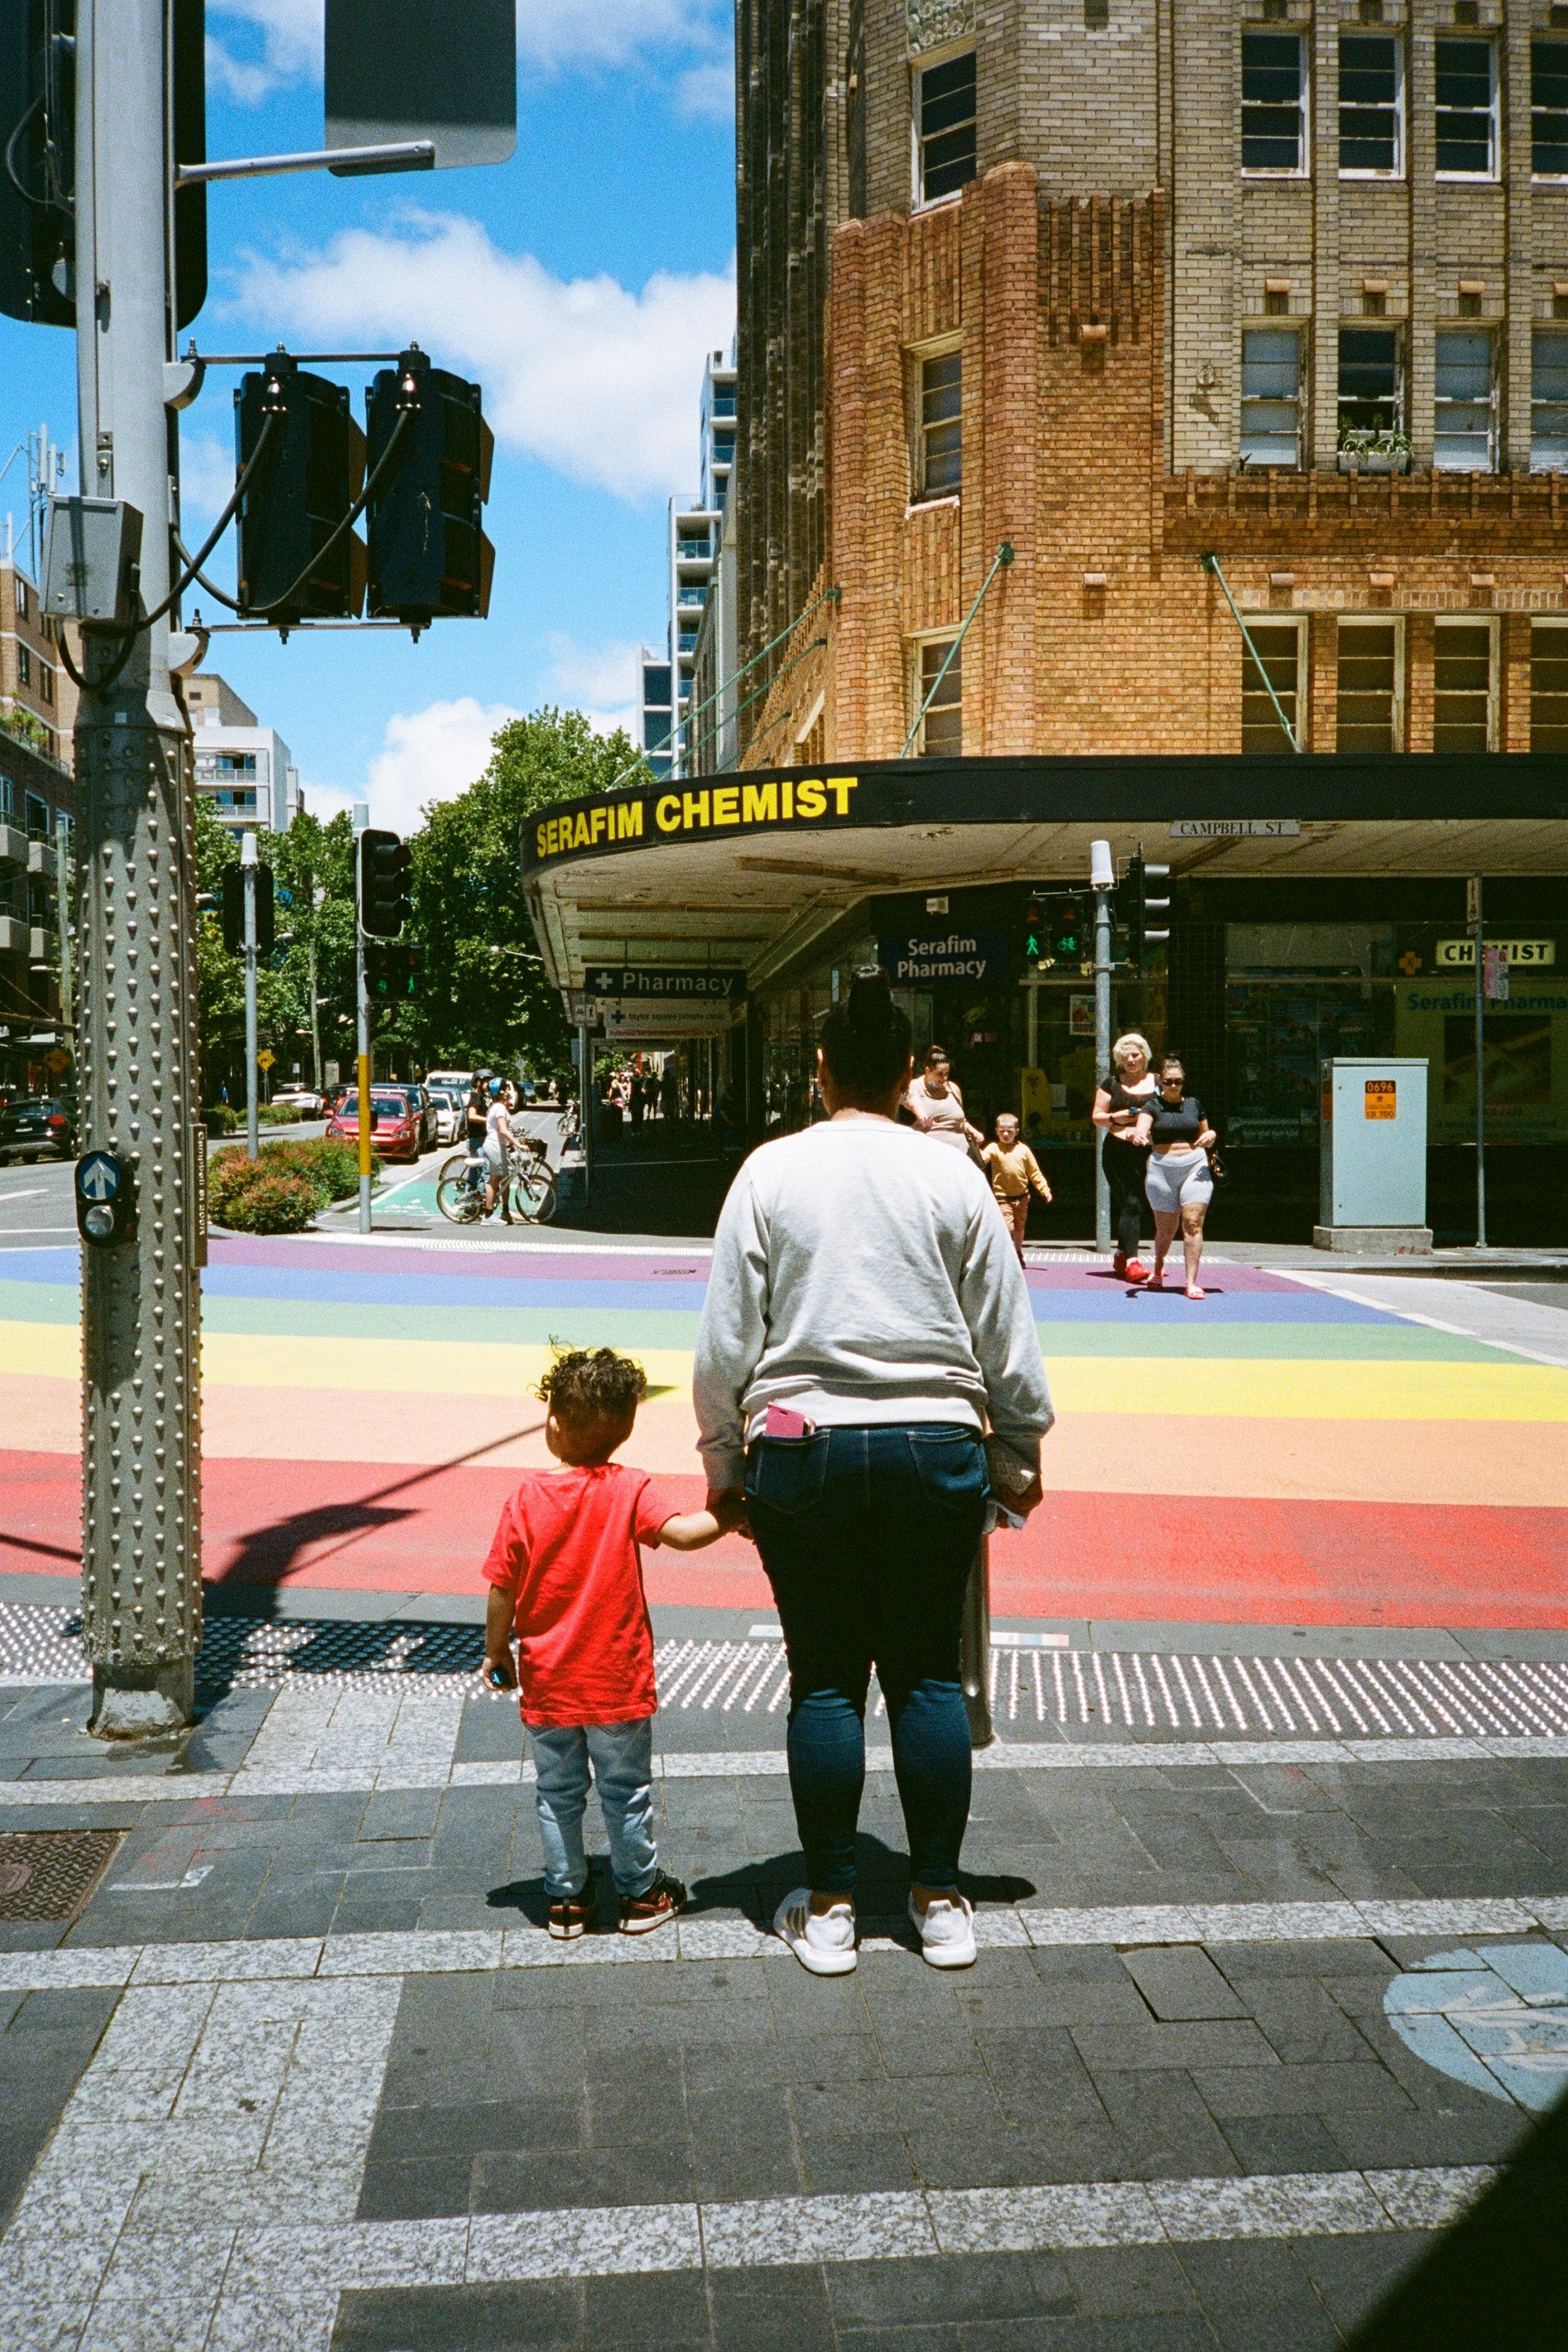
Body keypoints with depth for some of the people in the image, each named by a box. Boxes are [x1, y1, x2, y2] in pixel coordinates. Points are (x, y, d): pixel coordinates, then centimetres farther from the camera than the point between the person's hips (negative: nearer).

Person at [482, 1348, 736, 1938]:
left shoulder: (527, 1498, -8)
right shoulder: (630, 1490, -13)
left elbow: (502, 1590, -4)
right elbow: (680, 1533, -29)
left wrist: (497, 1652, 8)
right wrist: (725, 1518, -15)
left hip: (546, 1684, 1)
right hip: (617, 1682, -1)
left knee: (557, 1793, 17)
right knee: (626, 1791, 14)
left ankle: (566, 1899, 27)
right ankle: (640, 1895, 27)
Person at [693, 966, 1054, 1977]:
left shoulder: (771, 1172, -1)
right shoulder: (954, 1176, 0)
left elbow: (727, 1339, 0)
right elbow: (1007, 1336, 4)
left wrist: (724, 1465, 11)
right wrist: (1025, 1451, 17)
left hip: (803, 1448, 0)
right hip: (934, 1447, 1)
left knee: (825, 1680, 9)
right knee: (929, 1674, 11)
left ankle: (830, 1907, 19)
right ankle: (940, 1900, 21)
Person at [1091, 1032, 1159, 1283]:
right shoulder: (1112, 1083, 9)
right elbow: (1096, 1117, 8)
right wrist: (1116, 1117, -11)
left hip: (1149, 1152, 2)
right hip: (1118, 1152, -2)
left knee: (1136, 1205, 6)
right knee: (1130, 1203, -12)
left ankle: (1121, 1255, 22)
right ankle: (1131, 1261, -17)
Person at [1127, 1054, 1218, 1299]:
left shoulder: (1194, 1104, 10)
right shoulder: (1153, 1107, 0)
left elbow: (1205, 1136, 21)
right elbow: (1142, 1129, -21)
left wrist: (1211, 1136, -3)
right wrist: (1139, 1135, -44)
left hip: (1195, 1168, 1)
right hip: (1162, 1170, -1)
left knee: (1193, 1223, -12)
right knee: (1166, 1229, 7)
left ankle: (1192, 1282, -11)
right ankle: (1158, 1266, 38)